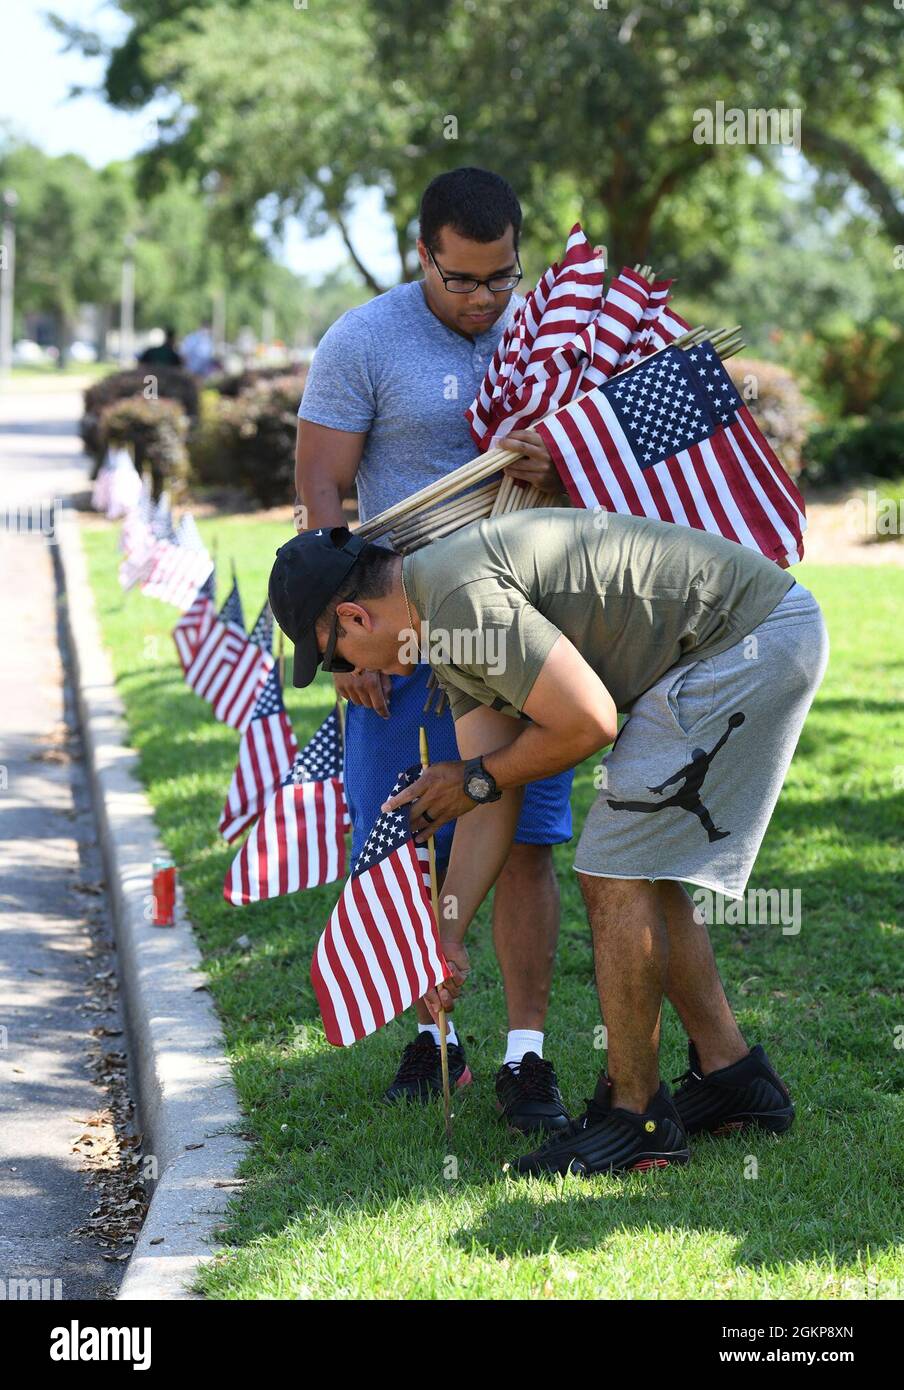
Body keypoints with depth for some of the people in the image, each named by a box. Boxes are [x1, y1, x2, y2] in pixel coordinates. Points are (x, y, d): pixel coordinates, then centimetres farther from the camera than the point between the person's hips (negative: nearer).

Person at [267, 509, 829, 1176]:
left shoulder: (462, 595, -19)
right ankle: (730, 1073, 27)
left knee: (617, 875, -7)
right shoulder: (450, 625, 14)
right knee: (644, 871, 18)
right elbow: (493, 801, 15)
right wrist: (446, 934, 15)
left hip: (750, 640, -11)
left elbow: (588, 724, -17)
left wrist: (476, 779, 0)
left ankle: (636, 1116, 2)